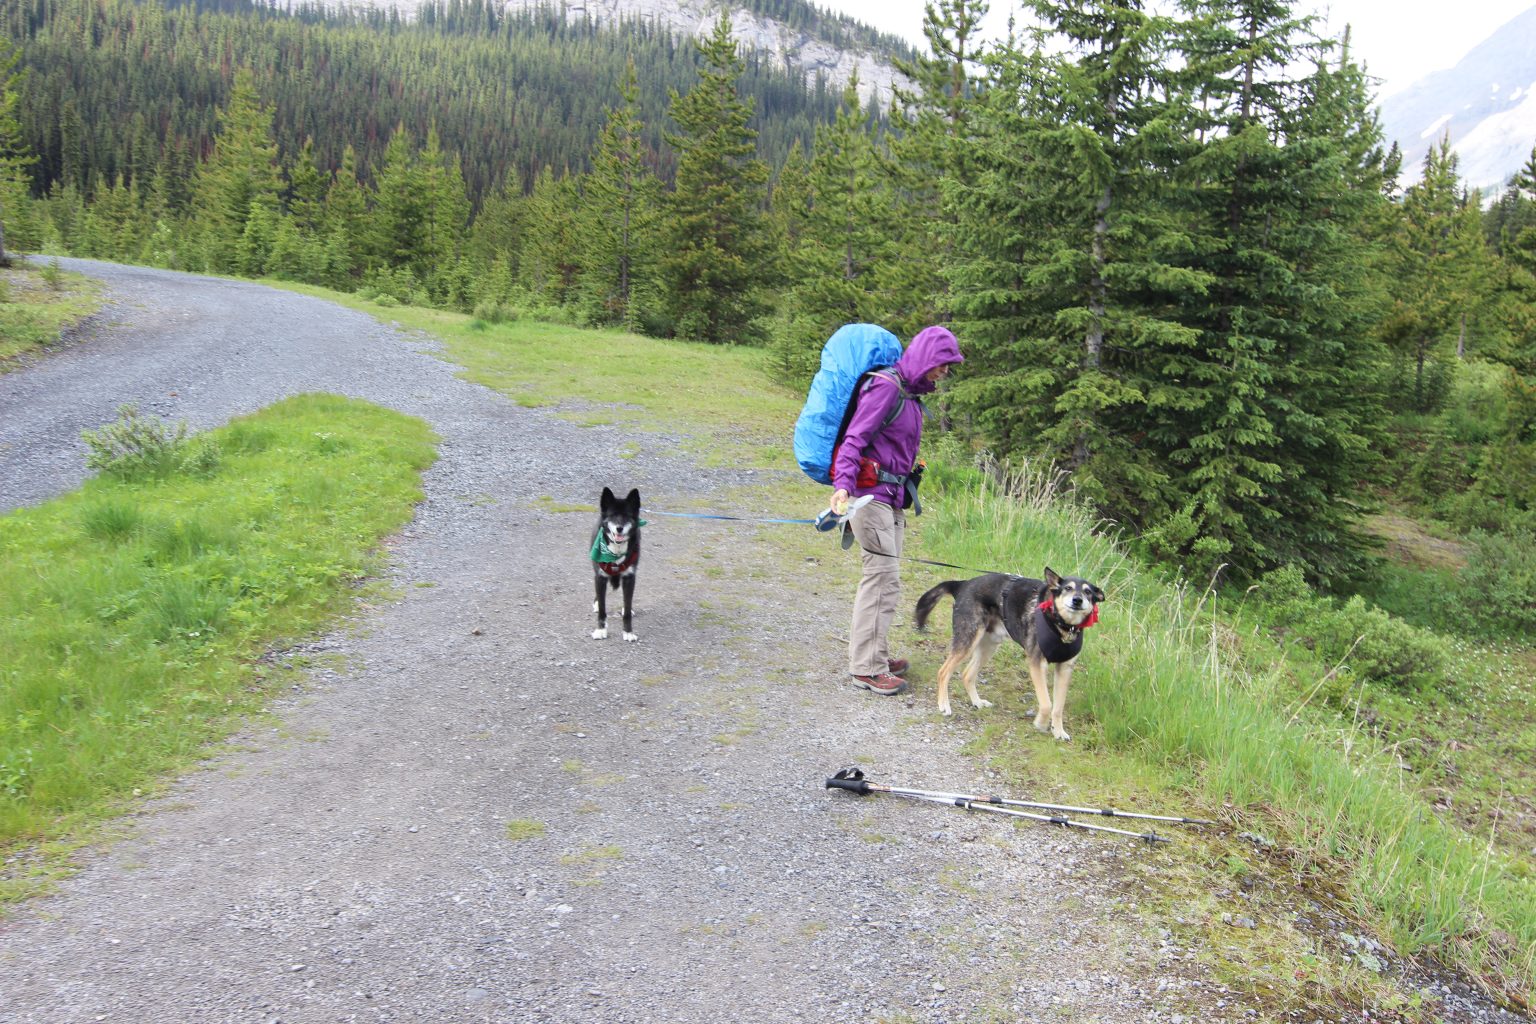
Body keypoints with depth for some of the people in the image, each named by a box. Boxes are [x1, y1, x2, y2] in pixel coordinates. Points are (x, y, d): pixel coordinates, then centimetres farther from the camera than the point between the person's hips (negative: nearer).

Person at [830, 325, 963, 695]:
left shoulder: (912, 393, 15)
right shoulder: (886, 387, -13)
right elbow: (853, 438, -20)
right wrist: (843, 485, -32)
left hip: (893, 496, 9)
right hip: (871, 493, -9)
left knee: (881, 577, 13)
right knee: (883, 577, -9)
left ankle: (875, 653, 22)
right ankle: (866, 667, -4)